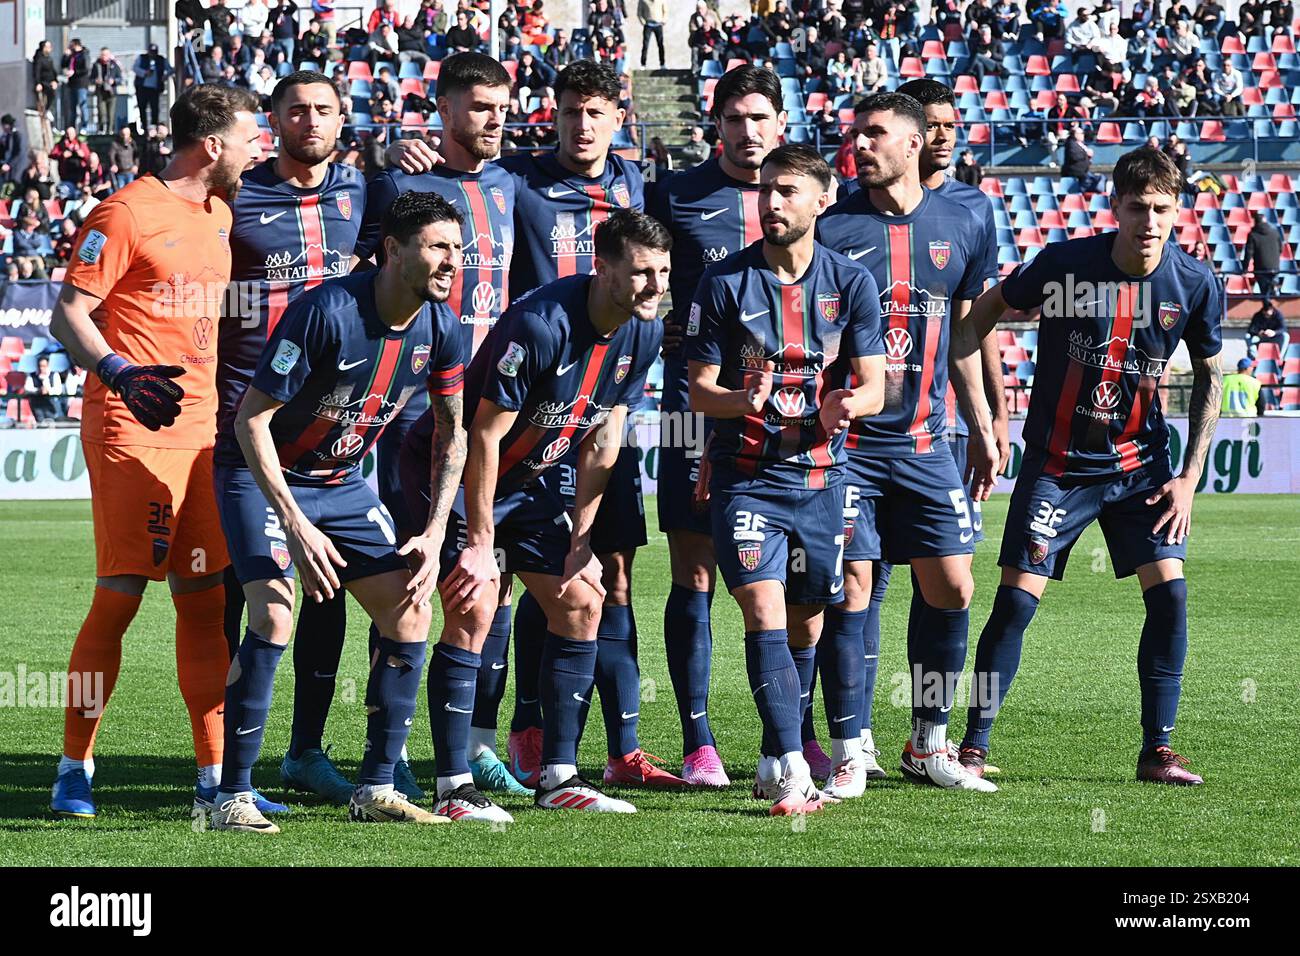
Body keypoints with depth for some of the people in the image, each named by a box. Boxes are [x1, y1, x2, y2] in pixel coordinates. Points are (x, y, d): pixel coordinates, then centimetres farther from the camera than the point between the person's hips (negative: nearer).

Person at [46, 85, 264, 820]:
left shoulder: (220, 215, 16)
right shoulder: (129, 214, -8)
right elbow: (67, 314, -11)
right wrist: (121, 374, -26)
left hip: (202, 428, 7)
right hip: (131, 431, -7)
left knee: (207, 597, 5)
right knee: (121, 594, -8)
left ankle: (215, 770, 9)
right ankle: (75, 767, 0)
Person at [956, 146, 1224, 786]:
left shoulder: (1195, 284, -9)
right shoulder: (1065, 264, -17)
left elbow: (1210, 377, 5)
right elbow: (987, 310, -1)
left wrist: (1189, 478, 0)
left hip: (1140, 465, 2)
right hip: (1057, 462, -2)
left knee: (1169, 592, -11)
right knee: (1016, 599, -8)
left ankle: (1158, 751, 0)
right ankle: (973, 746, 4)